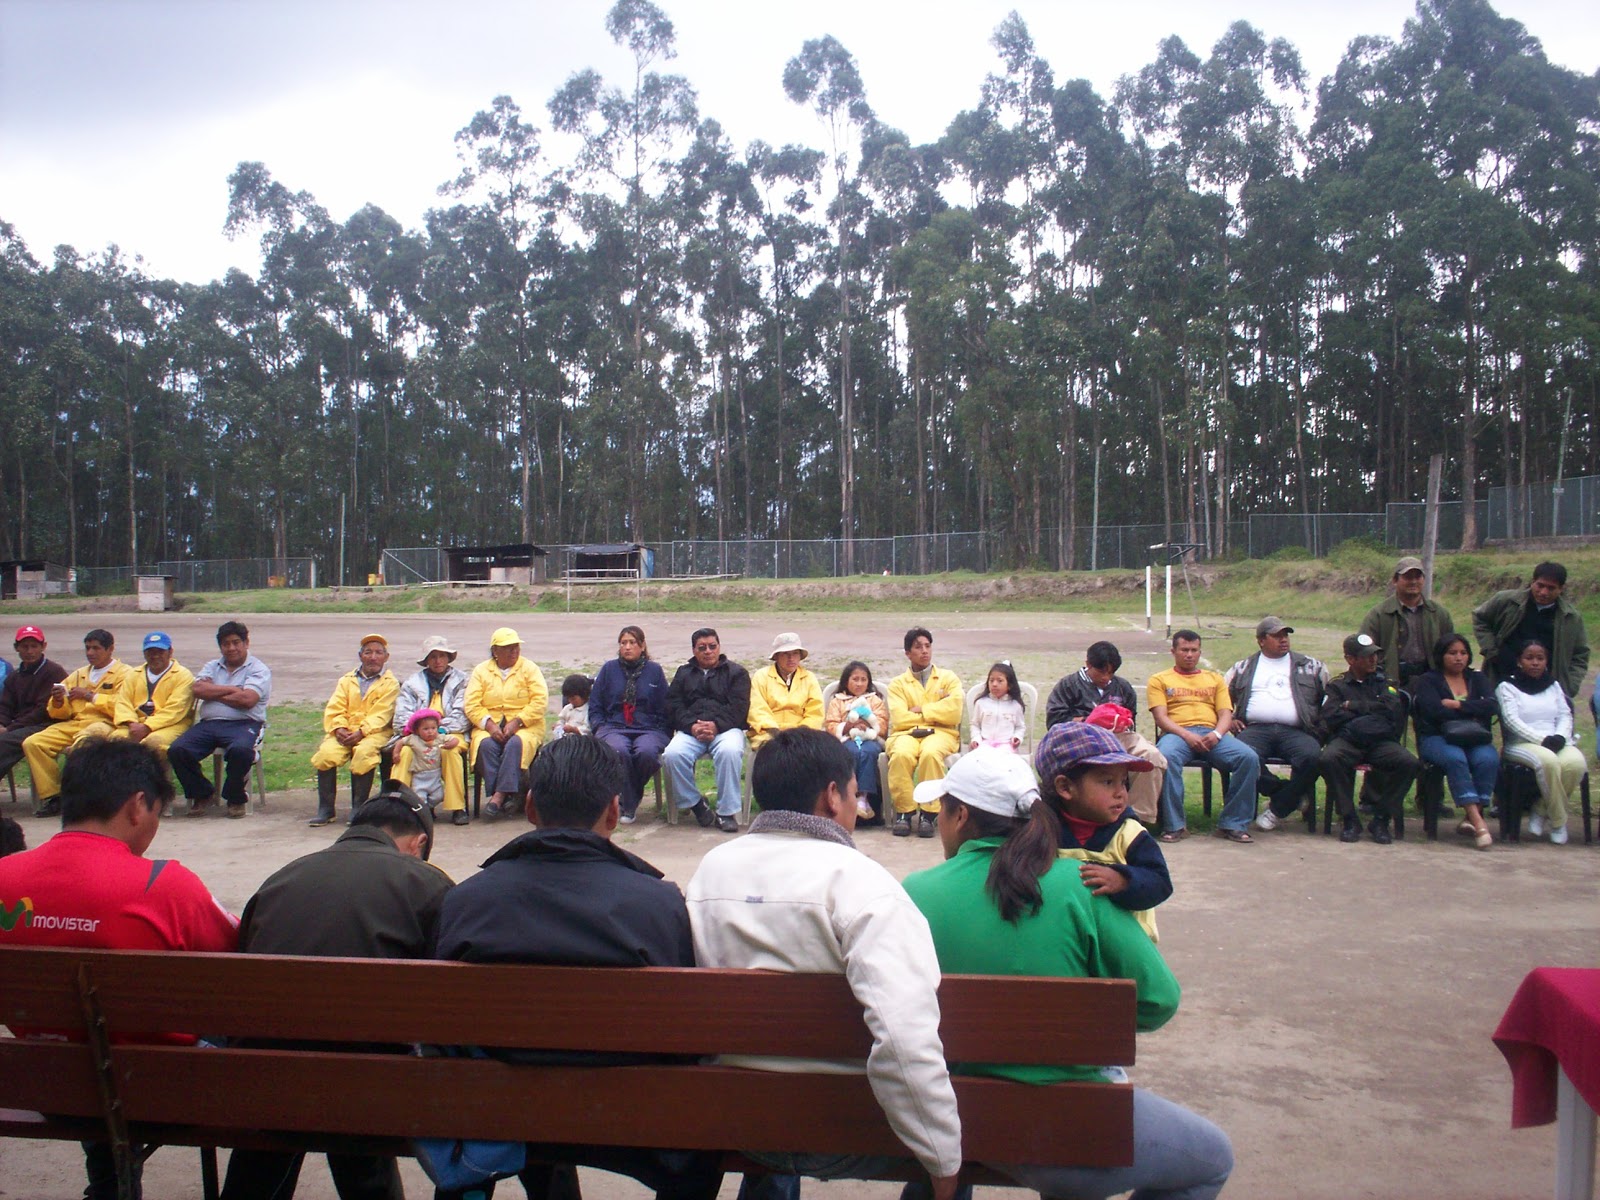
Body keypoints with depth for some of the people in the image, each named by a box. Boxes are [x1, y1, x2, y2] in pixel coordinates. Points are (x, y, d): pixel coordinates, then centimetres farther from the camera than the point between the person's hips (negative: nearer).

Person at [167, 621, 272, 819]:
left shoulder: (258, 669, 6)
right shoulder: (212, 667, 23)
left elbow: (247, 699, -11)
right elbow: (197, 689, 2)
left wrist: (213, 692, 0)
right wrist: (231, 689, -3)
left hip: (243, 723, -5)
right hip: (209, 723, 5)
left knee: (240, 750, -38)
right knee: (176, 750, -21)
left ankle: (236, 798, -9)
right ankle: (202, 794, 4)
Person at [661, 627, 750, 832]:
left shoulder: (736, 672, 16)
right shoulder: (684, 673, 24)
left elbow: (738, 707, 1)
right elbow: (674, 705, 9)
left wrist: (716, 725, -16)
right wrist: (691, 725, -11)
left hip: (726, 728, -2)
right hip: (691, 729, 2)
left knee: (730, 752, -37)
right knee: (672, 754, -30)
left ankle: (726, 811, -25)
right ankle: (694, 803, -10)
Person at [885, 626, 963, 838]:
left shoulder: (948, 678, 15)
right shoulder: (897, 683, 14)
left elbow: (954, 712, -3)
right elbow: (899, 719, -3)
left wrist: (921, 710, -1)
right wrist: (936, 713, -1)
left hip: (941, 733, 0)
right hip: (906, 734, 0)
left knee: (931, 753, -36)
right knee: (901, 754, -35)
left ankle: (929, 813, -26)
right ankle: (904, 812, -23)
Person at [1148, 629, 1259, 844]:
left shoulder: (1214, 679, 27)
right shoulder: (1159, 680, 17)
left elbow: (1226, 714, 14)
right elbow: (1161, 717, 3)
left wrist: (1217, 734, -10)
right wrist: (1186, 735, -15)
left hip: (1212, 734, 3)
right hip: (1177, 734, -3)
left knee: (1249, 757, -27)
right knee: (1165, 758, -39)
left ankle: (1233, 824, -19)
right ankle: (1174, 825, -28)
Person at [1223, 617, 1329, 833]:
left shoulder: (1310, 666, 21)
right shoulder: (1243, 668, 22)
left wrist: (1322, 724, 3)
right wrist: (1229, 718, 5)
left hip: (1295, 731, 0)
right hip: (1255, 729, 0)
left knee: (1311, 755, -34)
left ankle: (1278, 808, -12)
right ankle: (1291, 796, -12)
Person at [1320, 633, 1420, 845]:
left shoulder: (1384, 683, 24)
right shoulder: (1337, 686, 18)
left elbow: (1393, 709, 2)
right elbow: (1331, 717, -1)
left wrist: (1355, 706, 2)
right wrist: (1373, 711, 3)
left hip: (1381, 742, 2)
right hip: (1347, 740, -2)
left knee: (1409, 763, -29)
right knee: (1328, 759, -35)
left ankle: (1381, 820, -14)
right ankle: (1350, 819, -19)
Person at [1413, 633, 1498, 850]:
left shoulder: (1477, 679, 21)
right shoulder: (1428, 681, 11)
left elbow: (1492, 706, 0)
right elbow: (1435, 711, -9)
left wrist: (1456, 705, -6)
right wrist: (1471, 715, -3)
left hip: (1475, 740, 3)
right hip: (1437, 738, -3)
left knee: (1488, 759, -32)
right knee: (1455, 758, -36)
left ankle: (1470, 817, -25)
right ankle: (1478, 822, -41)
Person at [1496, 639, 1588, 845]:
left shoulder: (1553, 686, 23)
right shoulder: (1507, 687, 7)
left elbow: (1565, 716, 13)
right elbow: (1511, 720, -7)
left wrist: (1560, 737, -9)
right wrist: (1542, 740, -18)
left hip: (1557, 743, 4)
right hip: (1521, 744, -4)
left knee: (1576, 763, -30)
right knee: (1548, 762, -37)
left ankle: (1541, 811, -11)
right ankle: (1558, 821, -20)